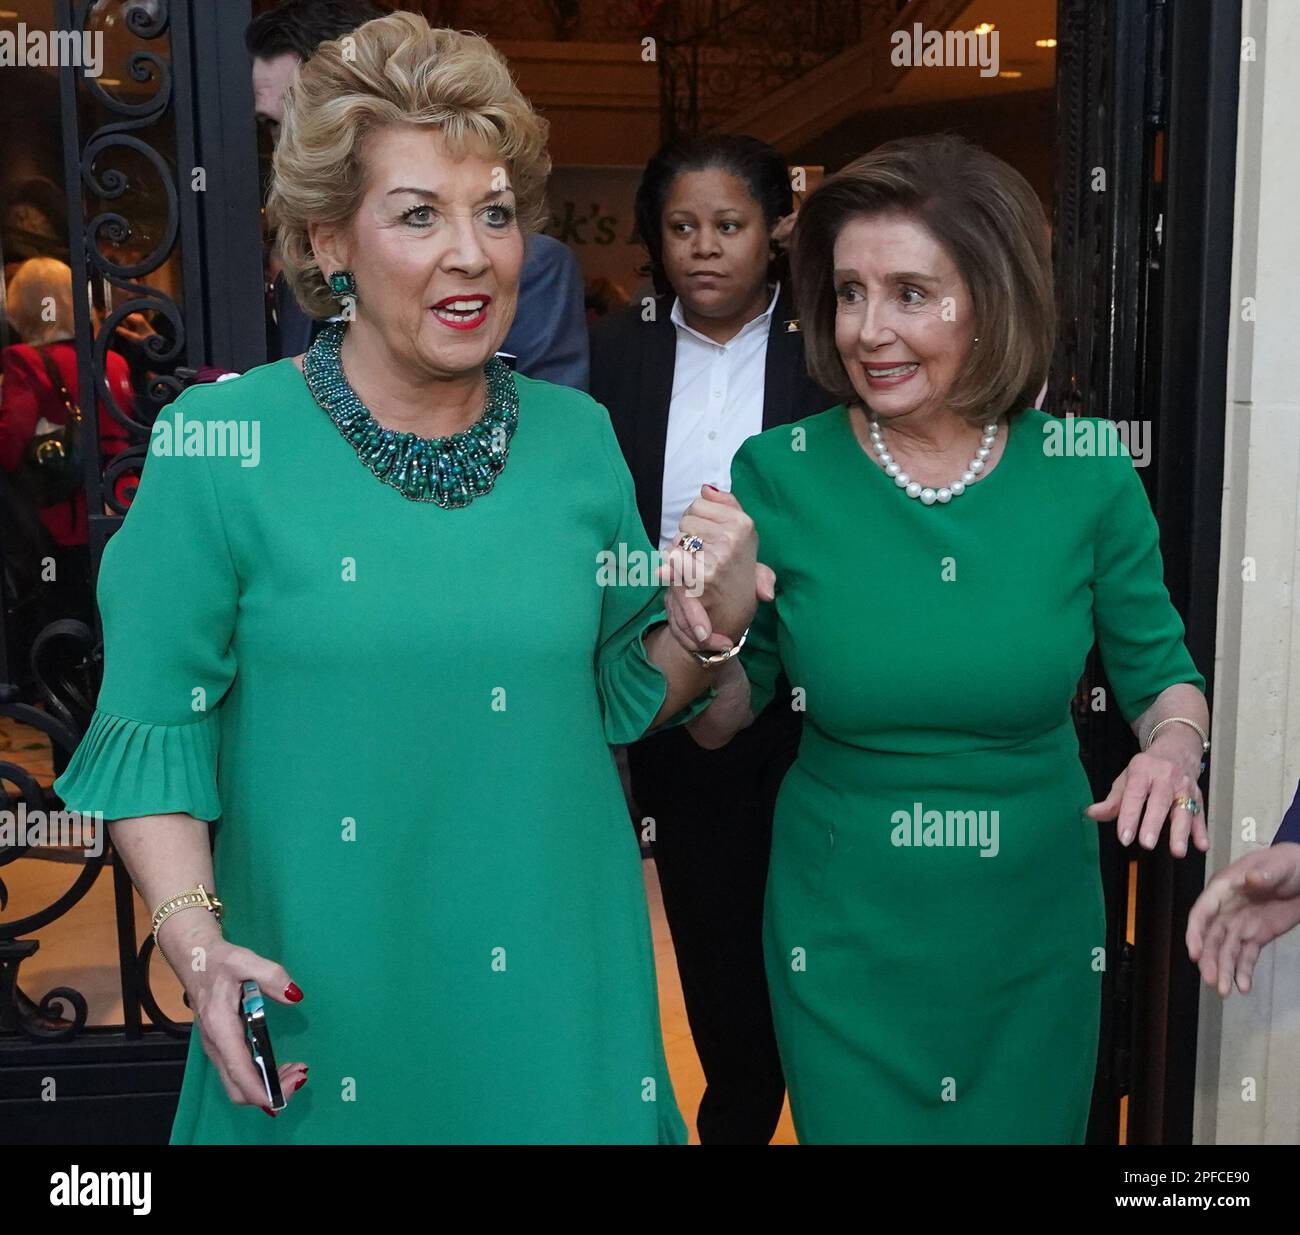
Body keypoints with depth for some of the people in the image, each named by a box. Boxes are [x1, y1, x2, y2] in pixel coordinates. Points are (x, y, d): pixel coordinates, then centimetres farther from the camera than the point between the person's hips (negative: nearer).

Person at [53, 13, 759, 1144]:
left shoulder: (577, 435, 0)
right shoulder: (219, 443, -11)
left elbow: (620, 694, 7)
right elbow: (152, 724, -7)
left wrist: (712, 623, -12)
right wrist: (194, 936, -18)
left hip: (560, 971, 3)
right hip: (323, 996, -2)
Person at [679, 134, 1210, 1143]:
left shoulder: (1089, 475, -11)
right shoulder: (779, 474, -13)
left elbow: (1161, 675, 3)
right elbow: (724, 720, -2)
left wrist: (1173, 747, -18)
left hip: (1038, 927, 2)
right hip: (843, 935, -1)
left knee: (1031, 1125, 22)